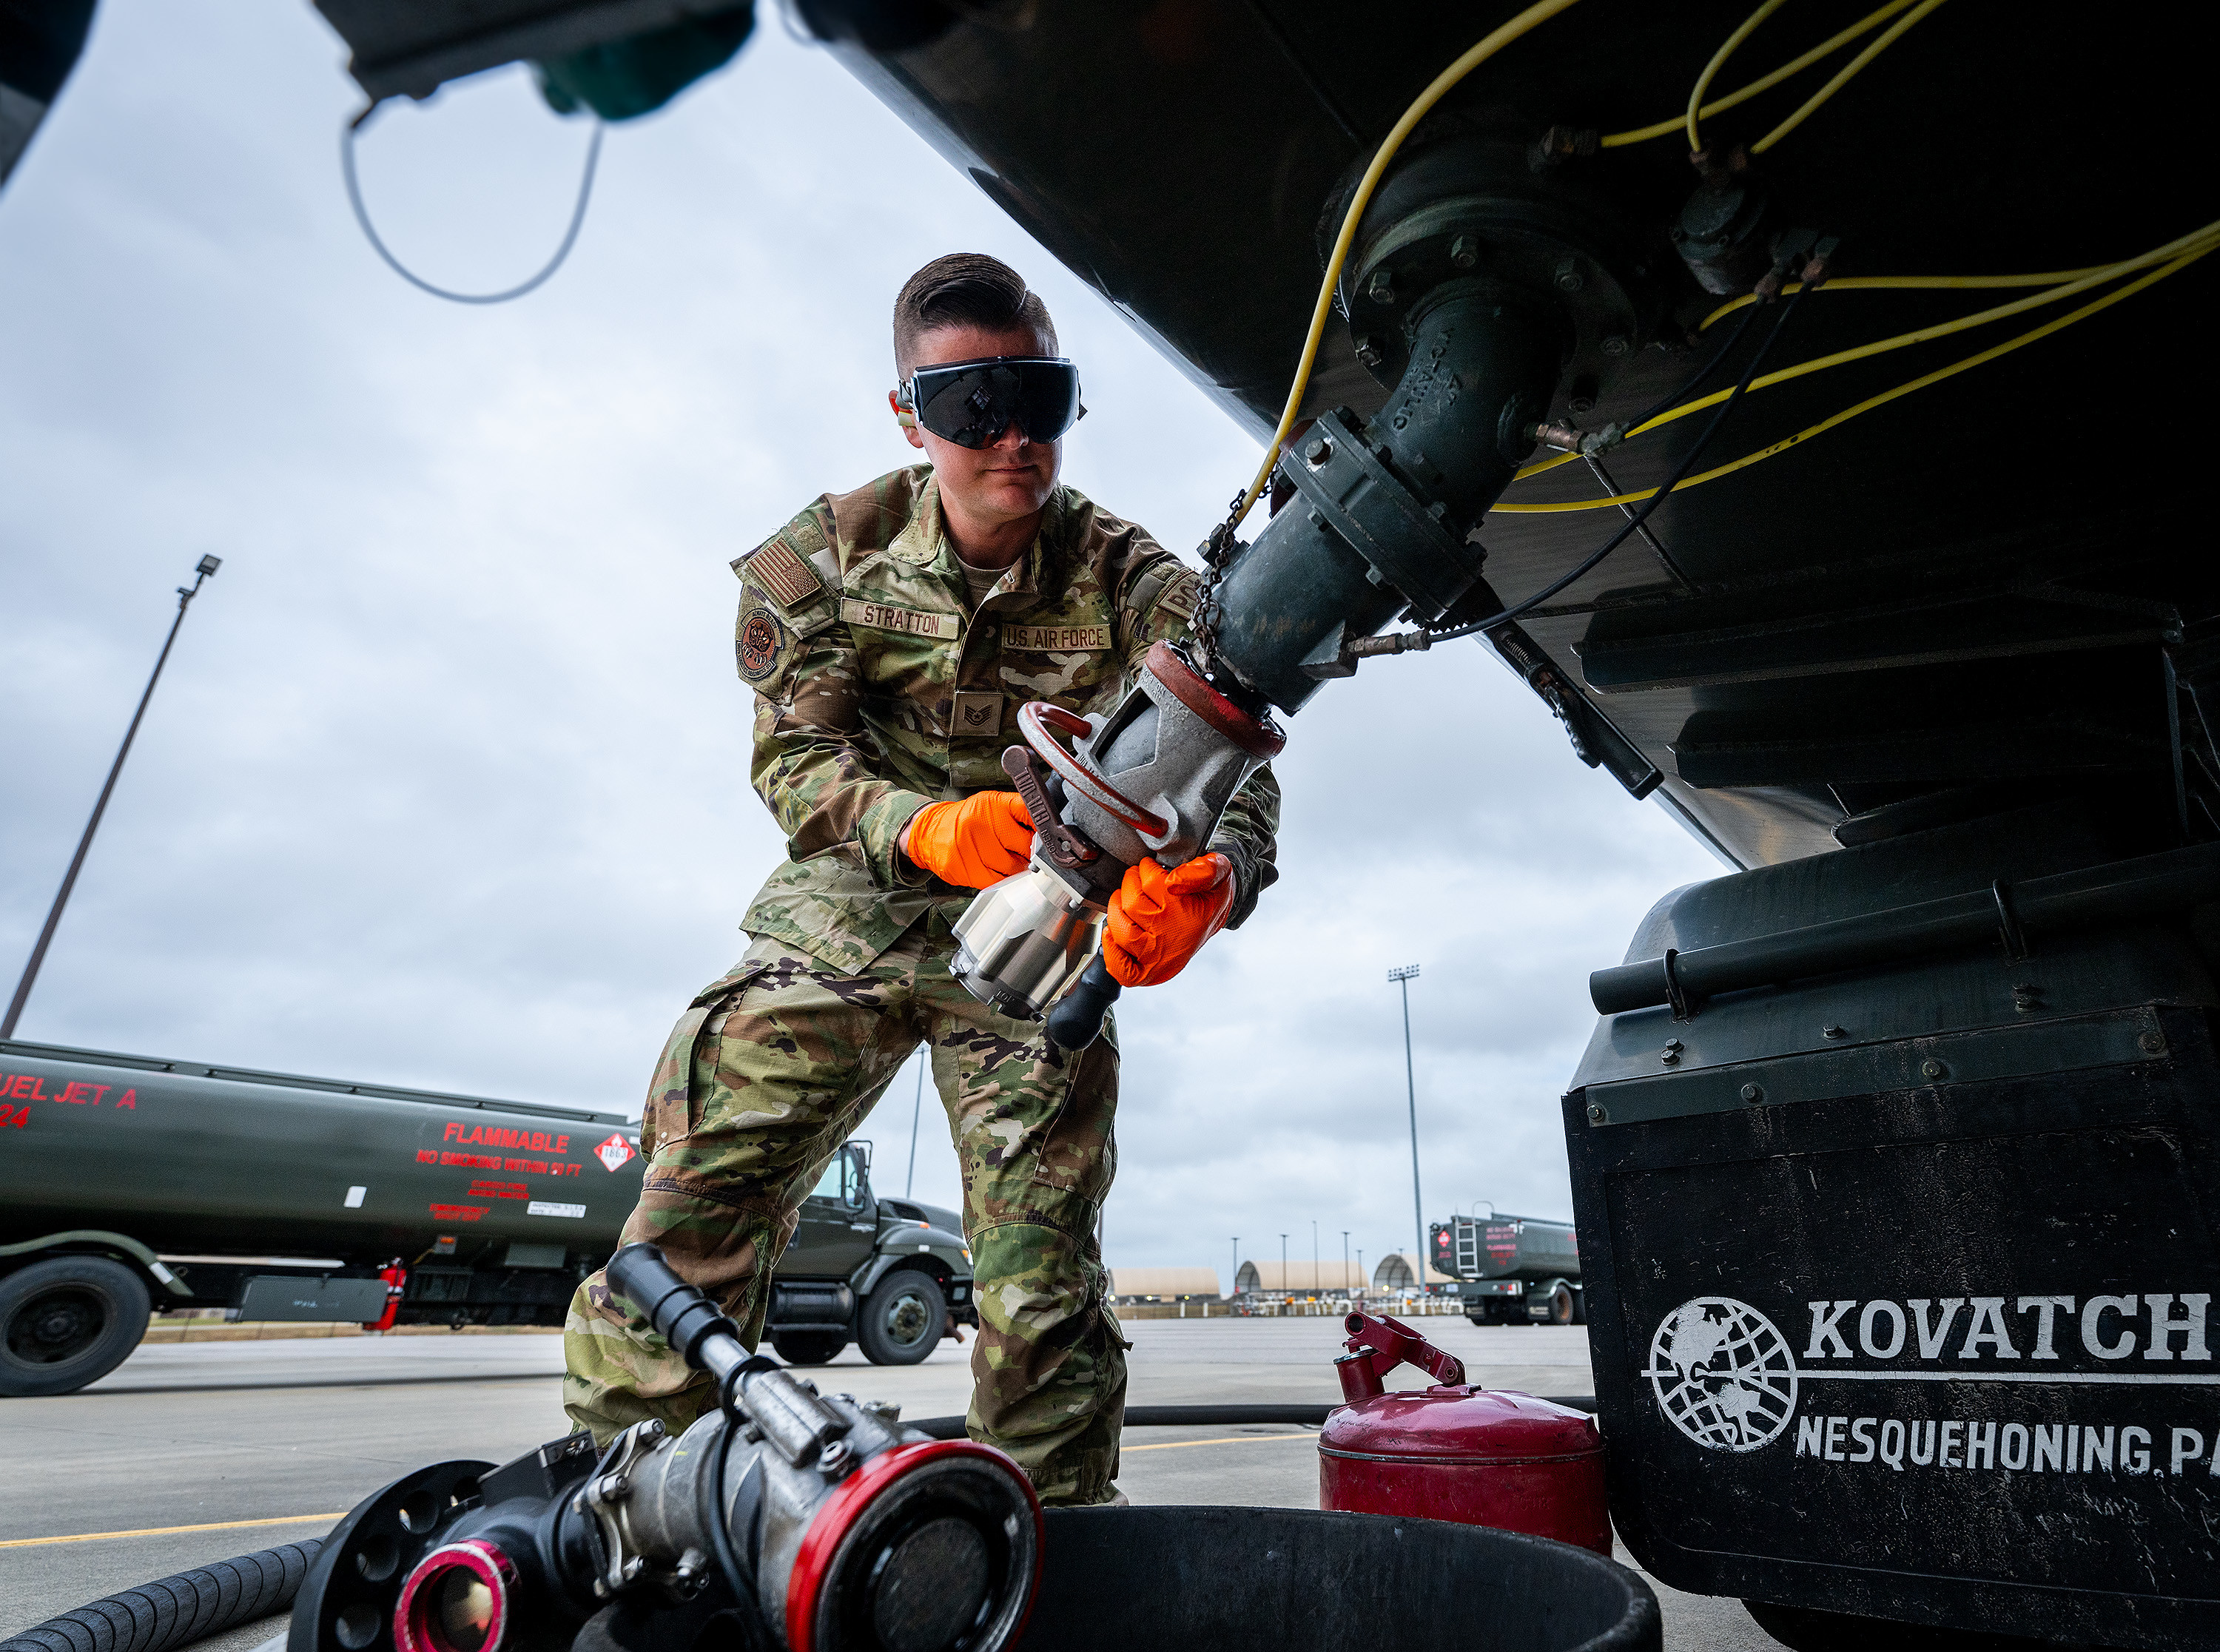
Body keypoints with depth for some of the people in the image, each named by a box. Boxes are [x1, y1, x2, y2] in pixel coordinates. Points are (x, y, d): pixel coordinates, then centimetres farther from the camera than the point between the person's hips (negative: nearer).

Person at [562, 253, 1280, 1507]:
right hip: (850, 915, 2)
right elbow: (794, 755, -9)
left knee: (1044, 1288, -2)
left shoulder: (1130, 580, -12)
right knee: (696, 1196, -8)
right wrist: (927, 828, -31)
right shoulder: (828, 554, -6)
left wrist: (1209, 882, -48)